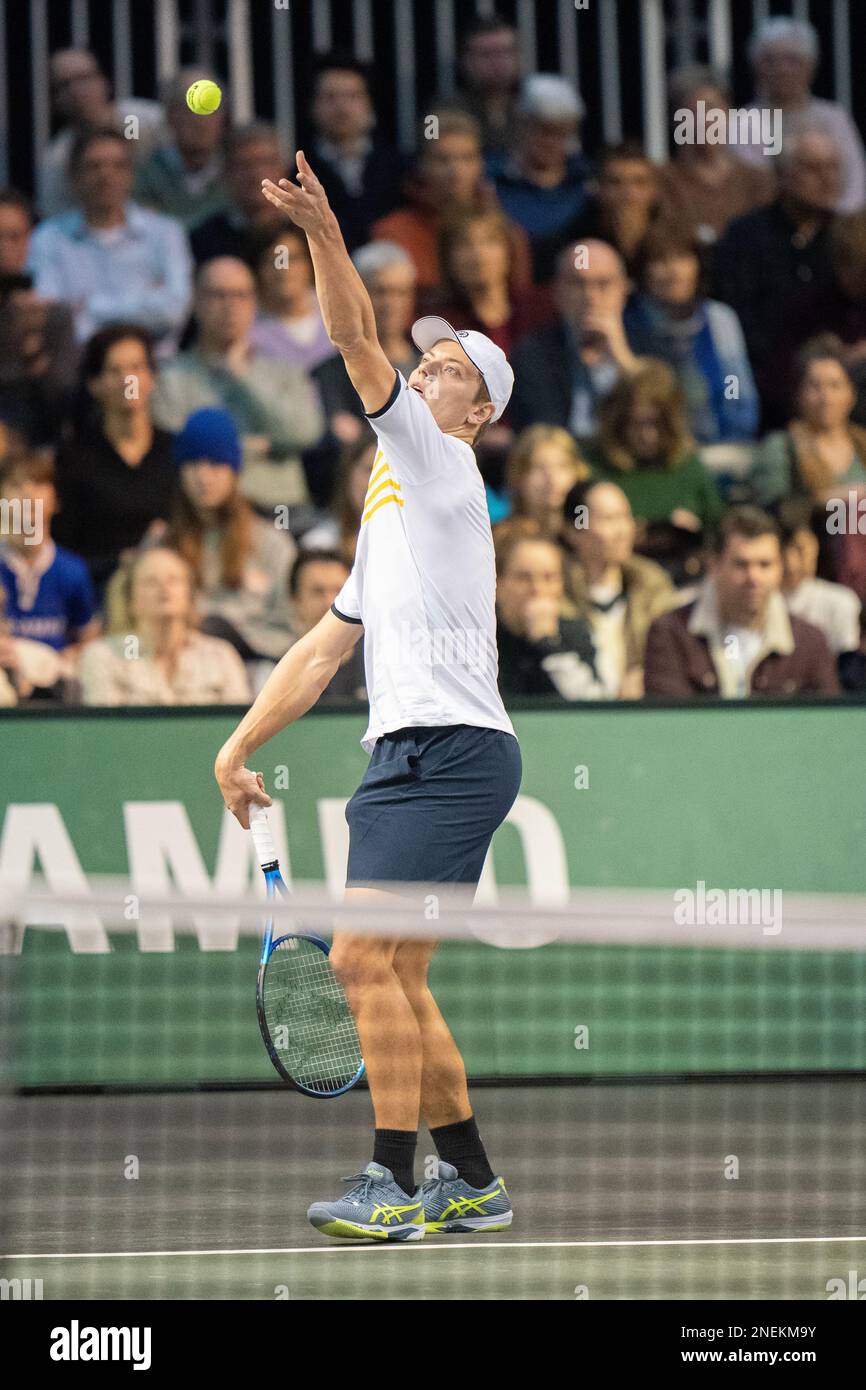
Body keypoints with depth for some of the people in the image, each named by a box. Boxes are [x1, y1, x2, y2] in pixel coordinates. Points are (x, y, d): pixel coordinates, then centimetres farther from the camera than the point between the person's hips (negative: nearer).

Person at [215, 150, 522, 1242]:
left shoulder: (439, 463, 1)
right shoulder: (389, 515, 27)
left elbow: (358, 344, -14)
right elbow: (322, 652, 28)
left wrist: (324, 233, -25)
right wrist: (238, 746, 22)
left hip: (452, 752, -9)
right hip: (401, 760, 9)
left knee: (362, 957, -15)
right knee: (394, 978, 9)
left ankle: (394, 1181, -14)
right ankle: (472, 1181, 15)